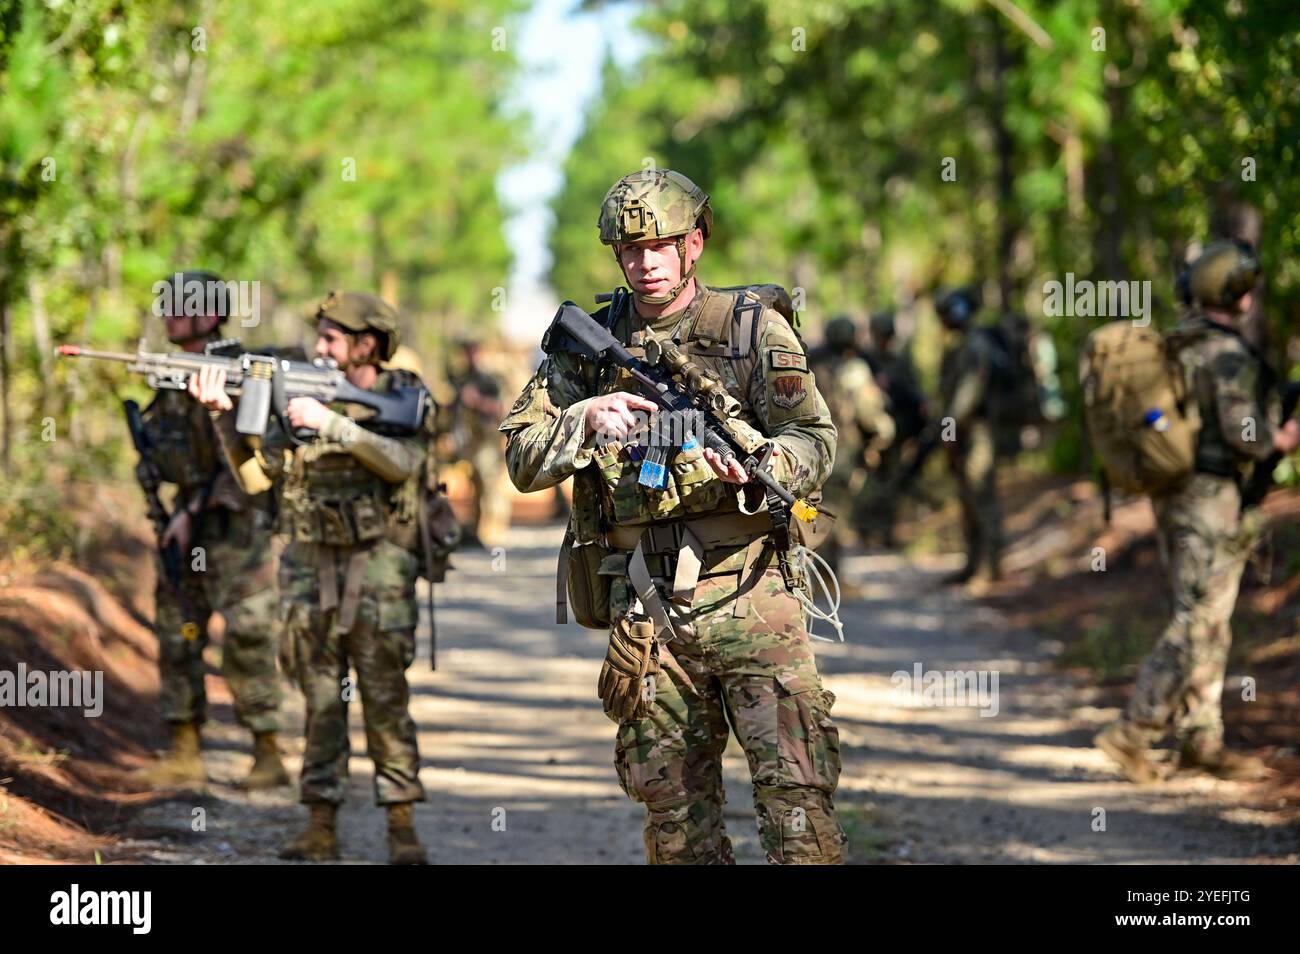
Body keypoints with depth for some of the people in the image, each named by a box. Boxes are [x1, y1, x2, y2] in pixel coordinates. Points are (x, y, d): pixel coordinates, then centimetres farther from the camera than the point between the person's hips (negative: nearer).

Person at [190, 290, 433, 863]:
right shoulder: (300, 395, 7)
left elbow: (401, 462, -22)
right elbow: (256, 477, 3)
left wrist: (330, 422, -29)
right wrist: (224, 415, -10)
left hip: (378, 565, -4)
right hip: (311, 565, 4)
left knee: (385, 698, -5)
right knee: (320, 699, 5)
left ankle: (402, 829, -1)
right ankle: (321, 827, 8)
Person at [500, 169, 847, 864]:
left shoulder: (753, 327, 4)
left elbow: (815, 441, -1)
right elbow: (523, 460, 7)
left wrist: (754, 474, -22)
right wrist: (587, 420, -13)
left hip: (748, 596, -2)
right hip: (644, 612, 3)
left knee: (796, 788, -12)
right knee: (675, 809, 6)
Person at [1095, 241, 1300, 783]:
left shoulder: (1173, 347, 11)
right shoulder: (1229, 355, -16)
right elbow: (1242, 432, -22)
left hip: (1170, 492, 9)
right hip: (1211, 498, -9)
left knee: (1204, 622, 13)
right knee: (1198, 625, -6)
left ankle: (1201, 741, 15)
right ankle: (1132, 733, -11)